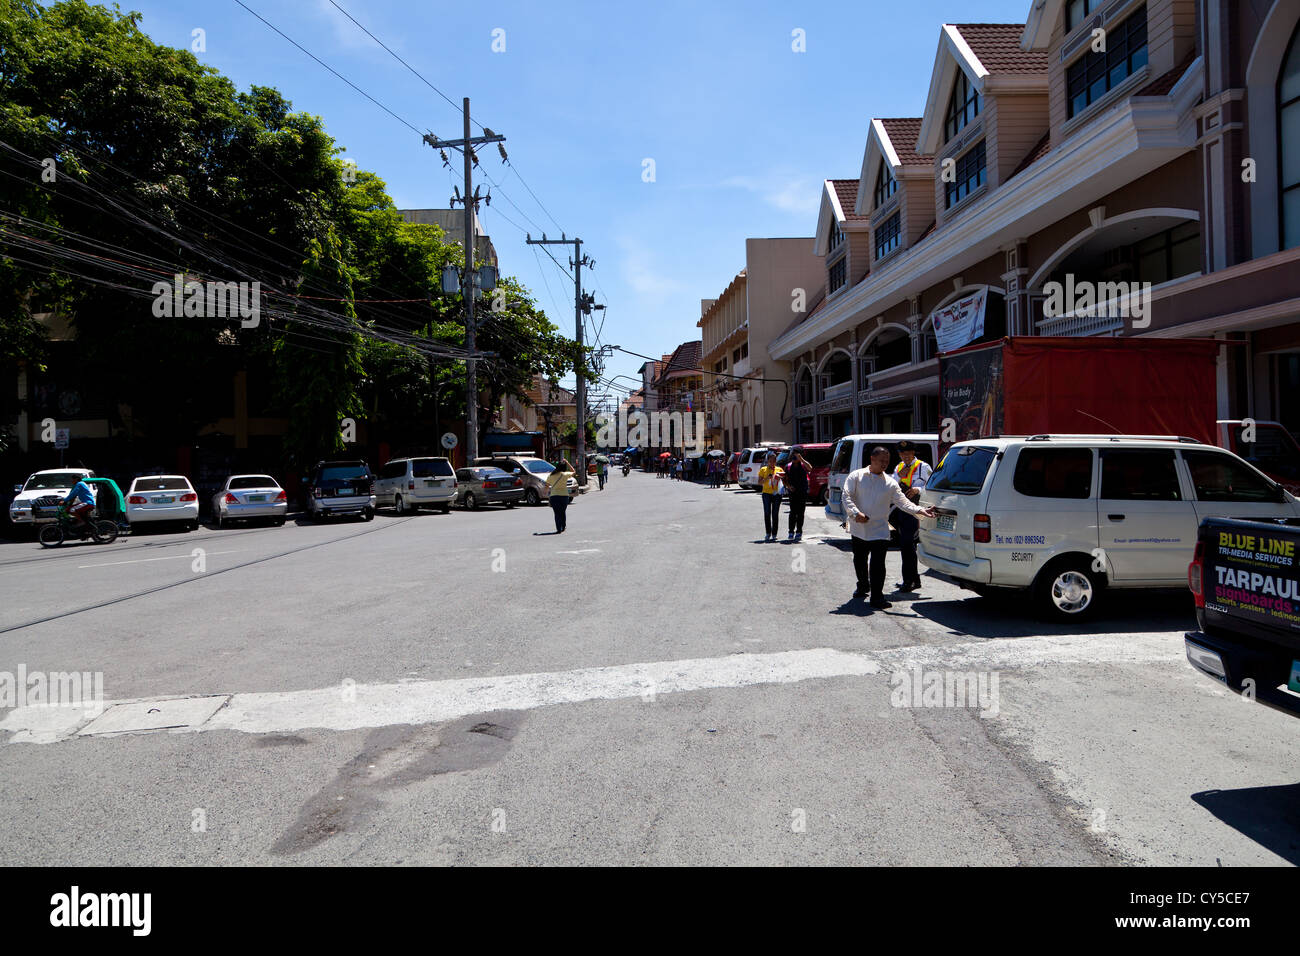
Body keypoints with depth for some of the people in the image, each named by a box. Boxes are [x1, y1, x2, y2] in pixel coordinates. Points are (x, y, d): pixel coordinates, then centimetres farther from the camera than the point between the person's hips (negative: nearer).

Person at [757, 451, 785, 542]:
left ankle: (774, 534, 4)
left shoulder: (779, 470, 10)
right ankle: (768, 533, 3)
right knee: (767, 513, -6)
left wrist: (781, 477, -13)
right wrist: (767, 478, -14)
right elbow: (759, 483, 2)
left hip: (777, 494, 1)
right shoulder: (763, 469, 7)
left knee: (775, 514, -1)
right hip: (766, 493, -1)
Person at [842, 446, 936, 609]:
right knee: (859, 560, 18)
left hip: (879, 531, -1)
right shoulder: (856, 476, 0)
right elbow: (847, 496, -6)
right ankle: (863, 586, 43)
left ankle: (877, 597, -3)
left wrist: (921, 510, -15)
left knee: (877, 565, -10)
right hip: (859, 529, 1)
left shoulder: (890, 483, 5)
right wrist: (856, 513, -22)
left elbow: (903, 502, 1)